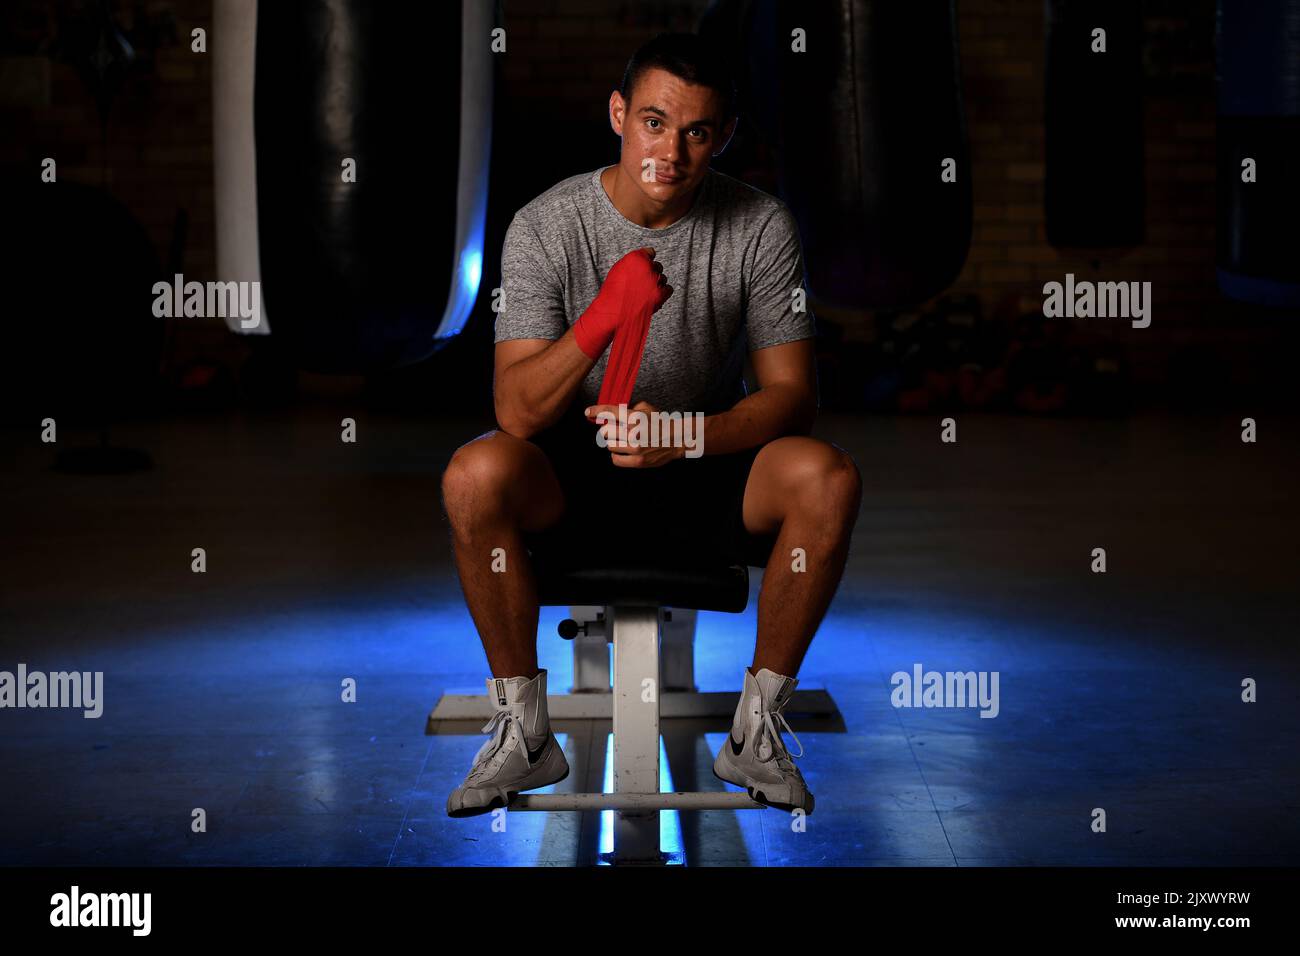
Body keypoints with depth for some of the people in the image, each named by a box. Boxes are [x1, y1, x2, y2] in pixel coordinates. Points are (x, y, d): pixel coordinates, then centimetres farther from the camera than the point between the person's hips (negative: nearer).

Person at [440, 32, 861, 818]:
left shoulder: (762, 228, -8)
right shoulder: (545, 228, -11)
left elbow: (792, 396, -9)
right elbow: (517, 412, -17)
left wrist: (684, 436, -28)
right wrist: (603, 317, -35)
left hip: (708, 468, 1)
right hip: (575, 476, 0)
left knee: (829, 477, -29)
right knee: (476, 475, -32)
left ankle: (758, 728, -12)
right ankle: (523, 733, -14)